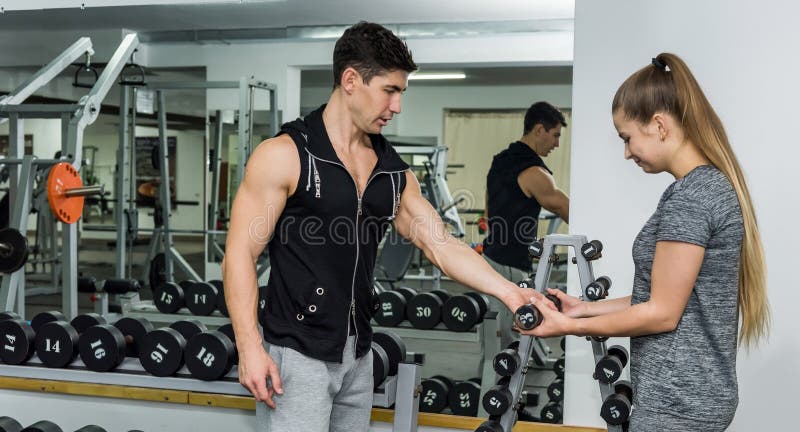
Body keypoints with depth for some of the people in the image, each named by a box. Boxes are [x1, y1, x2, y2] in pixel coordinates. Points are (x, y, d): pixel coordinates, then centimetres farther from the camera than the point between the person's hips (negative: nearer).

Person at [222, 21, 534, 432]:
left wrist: (508, 291, -9)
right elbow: (241, 253, -12)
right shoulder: (284, 155, -10)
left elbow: (441, 244, 5)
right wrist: (249, 347, -19)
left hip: (358, 353, 7)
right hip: (299, 353, -6)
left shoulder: (393, 171, 8)